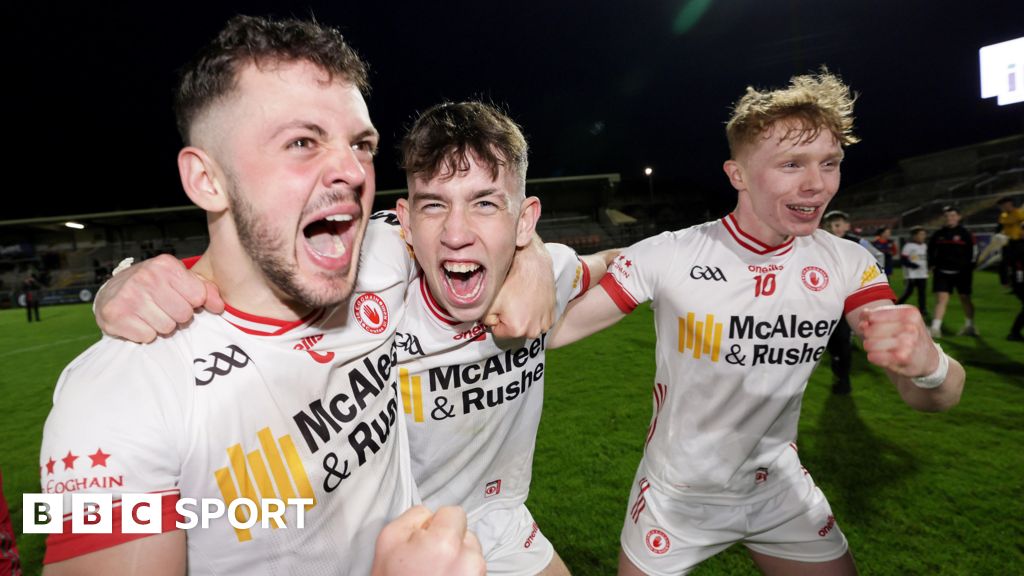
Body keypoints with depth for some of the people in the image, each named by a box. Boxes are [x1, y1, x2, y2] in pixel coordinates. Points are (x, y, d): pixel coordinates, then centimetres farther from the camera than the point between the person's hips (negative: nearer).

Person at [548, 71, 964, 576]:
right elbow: (553, 329, -22)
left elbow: (938, 396, -13)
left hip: (783, 493, 4)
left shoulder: (848, 265, -10)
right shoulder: (664, 256, -21)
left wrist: (928, 363, -37)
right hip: (675, 498, -3)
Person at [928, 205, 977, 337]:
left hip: (962, 272, -1)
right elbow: (931, 249, 17)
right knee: (941, 299, -9)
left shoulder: (965, 234, -2)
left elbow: (973, 251, 1)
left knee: (965, 299, 12)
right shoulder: (938, 234, 5)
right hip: (942, 272, 1)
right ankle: (935, 328, -14)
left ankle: (970, 326, 30)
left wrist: (969, 269, -2)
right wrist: (933, 264, 8)